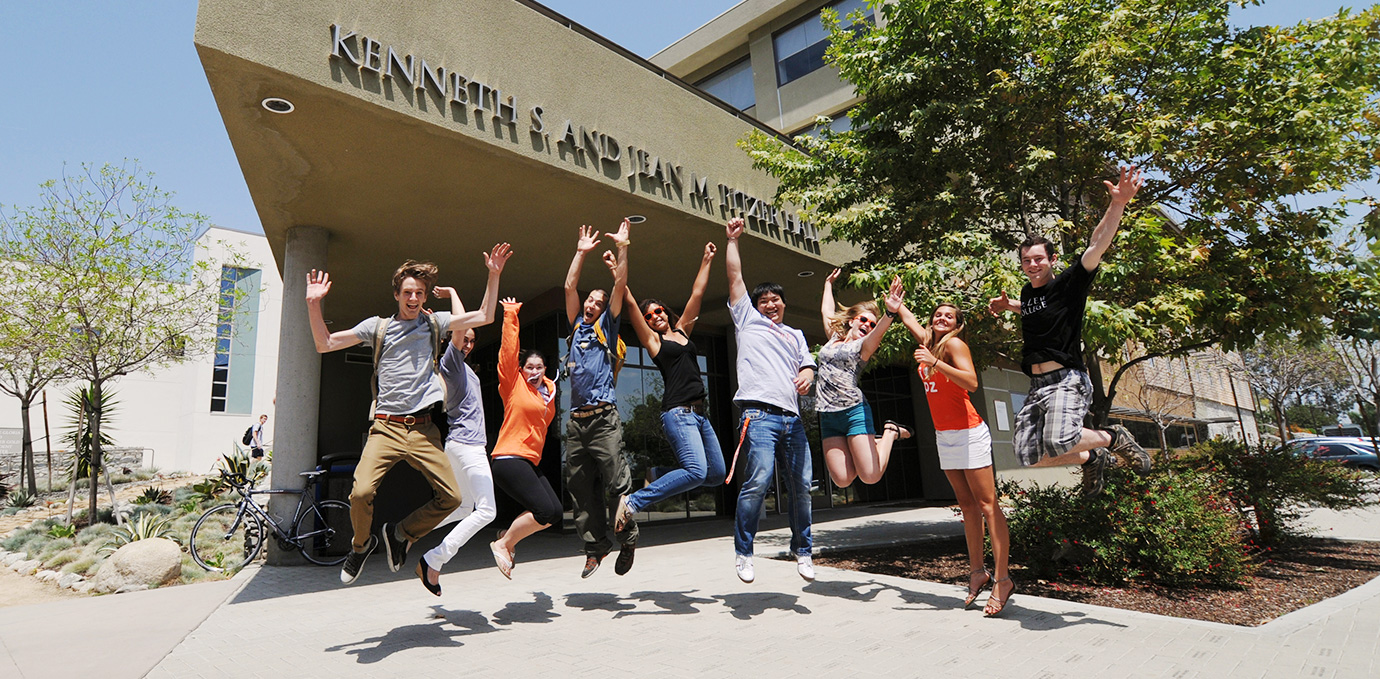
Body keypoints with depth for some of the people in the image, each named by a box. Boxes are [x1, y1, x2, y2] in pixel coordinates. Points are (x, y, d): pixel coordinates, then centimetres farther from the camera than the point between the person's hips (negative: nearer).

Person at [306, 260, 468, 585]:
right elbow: (325, 344, 8)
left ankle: (400, 534, 21)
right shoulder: (377, 326, 9)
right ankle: (362, 543, 14)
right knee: (361, 492, -20)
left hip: (423, 429, 2)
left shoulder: (434, 322, 12)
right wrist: (313, 304, -4)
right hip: (386, 426, -1)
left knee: (451, 497, -6)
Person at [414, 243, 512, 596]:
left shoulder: (464, 364, 16)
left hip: (466, 444, 10)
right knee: (486, 510, -11)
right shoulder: (449, 360, -7)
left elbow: (485, 316, 14)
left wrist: (494, 276, 10)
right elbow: (460, 322, -25)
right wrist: (452, 293, -8)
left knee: (464, 507, 21)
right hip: (465, 444, -10)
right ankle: (433, 560, -8)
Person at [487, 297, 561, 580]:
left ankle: (508, 536, 21)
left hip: (530, 463, 8)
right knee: (545, 510, -17)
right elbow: (508, 349, -11)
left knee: (554, 512, 2)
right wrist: (510, 315, -11)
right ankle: (502, 544, 3)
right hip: (510, 460, -8)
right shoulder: (514, 384, -3)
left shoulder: (549, 390, 15)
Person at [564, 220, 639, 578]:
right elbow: (569, 286, 19)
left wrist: (622, 247, 7)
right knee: (581, 489, 4)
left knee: (616, 481, -8)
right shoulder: (576, 327, 21)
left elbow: (620, 285, 6)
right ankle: (595, 546, 12)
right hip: (576, 421, 5)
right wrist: (581, 252, 22)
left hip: (603, 417, -4)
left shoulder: (607, 326, 12)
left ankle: (628, 538, 7)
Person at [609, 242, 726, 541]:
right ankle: (633, 501, -12)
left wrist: (706, 261, 25)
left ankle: (663, 481, 24)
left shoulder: (682, 331, 20)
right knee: (696, 471, -22)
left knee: (717, 474, 7)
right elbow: (631, 303, -2)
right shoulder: (652, 339, 5)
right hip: (678, 412, -7)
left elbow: (696, 294, 22)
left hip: (700, 413, 7)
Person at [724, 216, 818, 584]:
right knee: (757, 481, -16)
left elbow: (807, 364, 15)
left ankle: (802, 551, 20)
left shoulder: (795, 335, 29)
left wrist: (807, 375, -8)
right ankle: (743, 553, -4)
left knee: (801, 485, 5)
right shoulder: (747, 320, 18)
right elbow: (735, 275, 16)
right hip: (759, 414, -5)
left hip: (792, 418, 5)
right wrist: (733, 239, 20)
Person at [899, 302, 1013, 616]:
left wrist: (935, 362, -30)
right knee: (966, 504, 8)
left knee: (987, 504, -7)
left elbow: (971, 382, -23)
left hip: (968, 433, -7)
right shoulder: (929, 341, 12)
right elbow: (909, 319, 31)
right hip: (944, 436, 7)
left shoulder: (954, 344, -8)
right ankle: (977, 570, 13)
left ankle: (1002, 579, -6)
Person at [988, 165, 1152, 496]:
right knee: (1029, 456, 0)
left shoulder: (1068, 283, -1)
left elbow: (1097, 246, -18)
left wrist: (1117, 204, -30)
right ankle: (1091, 459, 25)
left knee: (1058, 443, -31)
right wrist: (1006, 305, 25)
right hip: (1036, 385, 7)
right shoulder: (1028, 292, 17)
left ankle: (1114, 438, 1)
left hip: (1065, 380, -7)